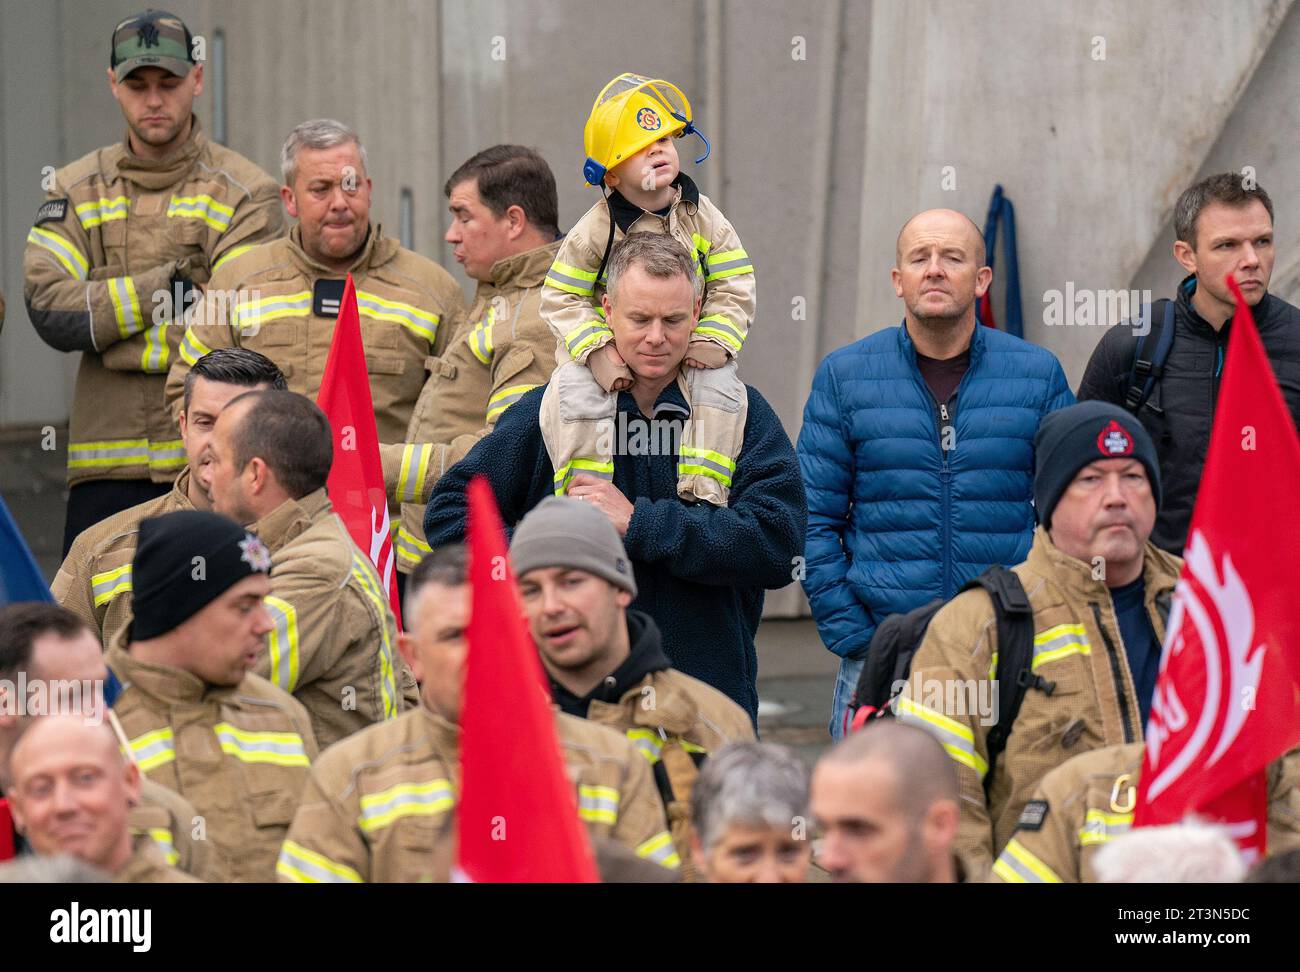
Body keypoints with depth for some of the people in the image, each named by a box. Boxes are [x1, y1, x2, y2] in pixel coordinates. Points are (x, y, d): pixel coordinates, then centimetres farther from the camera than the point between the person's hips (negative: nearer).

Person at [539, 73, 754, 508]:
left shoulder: (702, 219, -1)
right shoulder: (596, 231, -9)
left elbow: (734, 287, 1)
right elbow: (562, 297, -8)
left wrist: (715, 340, -15)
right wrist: (596, 350, -22)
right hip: (612, 345, -2)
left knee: (720, 386, -25)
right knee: (575, 391, -29)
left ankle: (702, 493, -18)